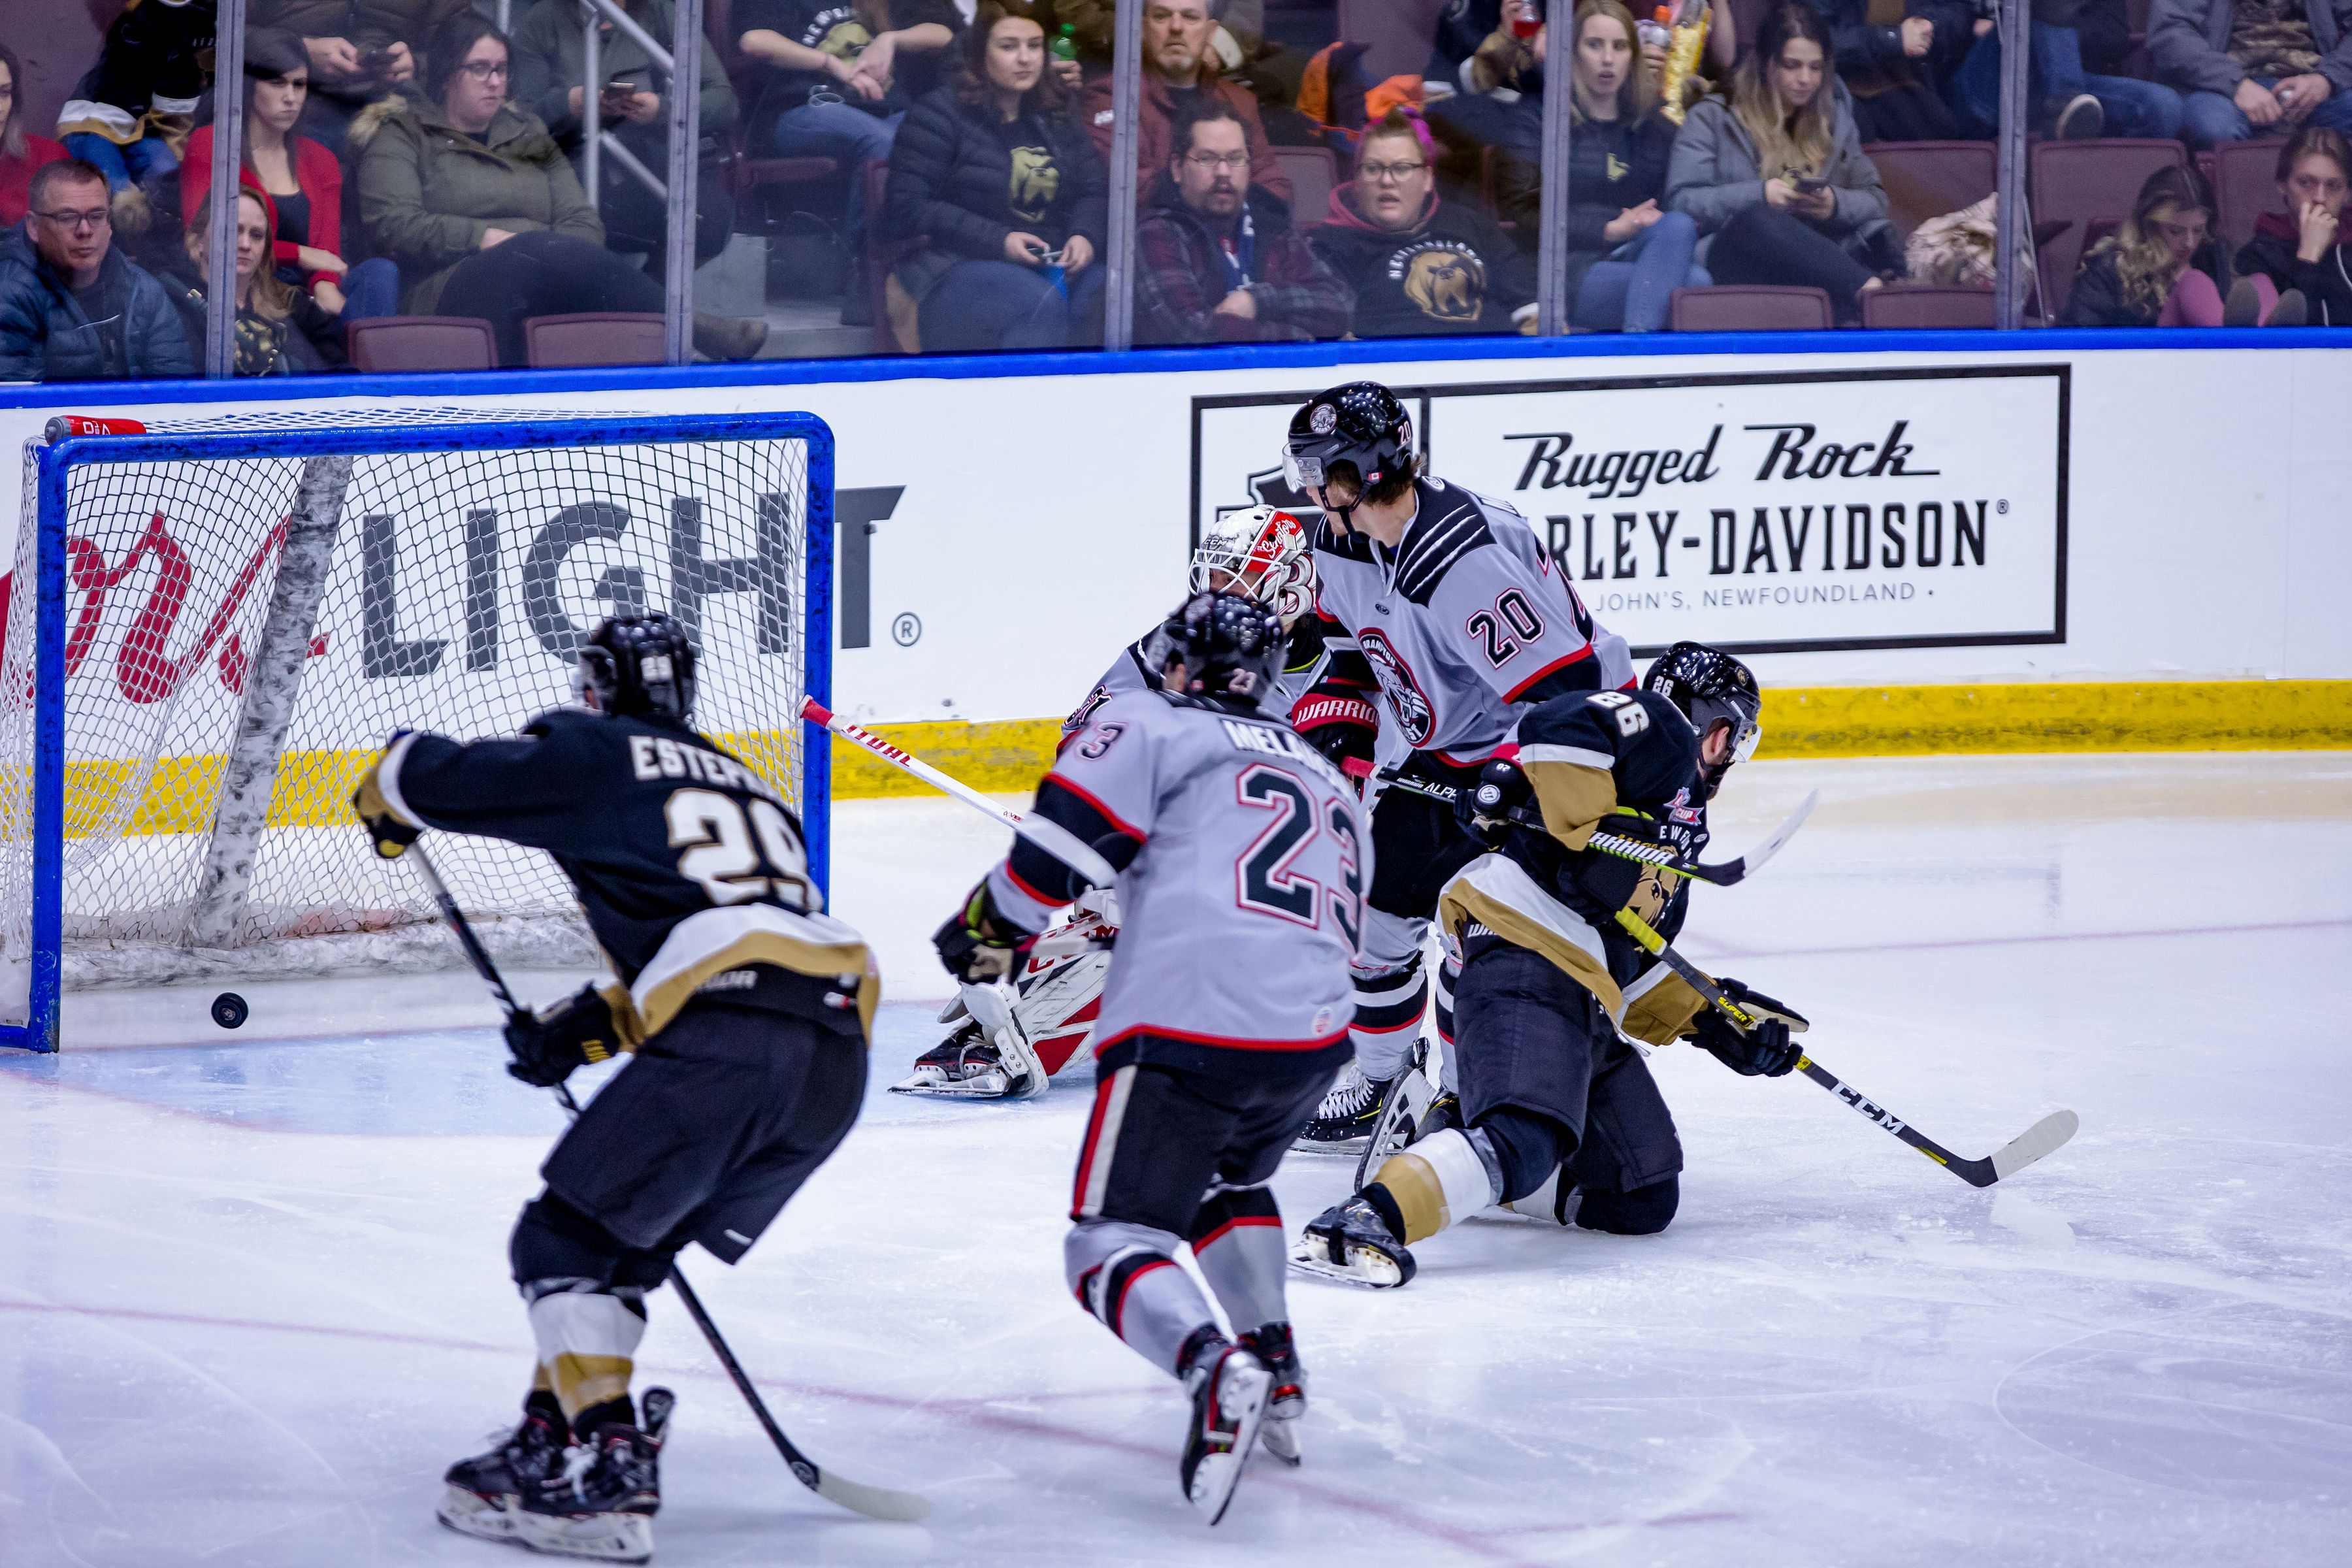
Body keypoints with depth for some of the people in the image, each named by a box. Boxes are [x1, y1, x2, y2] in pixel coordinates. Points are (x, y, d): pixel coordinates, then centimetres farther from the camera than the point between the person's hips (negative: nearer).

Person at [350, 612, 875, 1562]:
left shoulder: (589, 759, 11)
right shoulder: (744, 783, 32)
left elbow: (423, 774, 10)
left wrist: (388, 808, 33)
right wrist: (588, 1029, 30)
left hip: (725, 1046, -7)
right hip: (837, 1056, 7)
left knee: (568, 1242, 3)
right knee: (618, 1242, 21)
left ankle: (608, 1478, -11)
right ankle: (551, 1445, 18)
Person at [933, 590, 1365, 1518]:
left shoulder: (1148, 724, 8)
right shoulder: (1331, 785, 29)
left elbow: (1070, 831, -2)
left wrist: (990, 928, 12)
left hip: (1184, 1030, -6)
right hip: (1311, 1034, 6)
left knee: (1112, 1247, -4)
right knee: (1227, 1183, 35)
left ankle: (1213, 1367, -33)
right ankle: (1276, 1377, 22)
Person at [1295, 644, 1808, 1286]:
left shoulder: (1677, 827, 34)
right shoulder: (1656, 729, 7)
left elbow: (1632, 967, 30)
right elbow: (1557, 728, -15)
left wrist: (1714, 1022, 21)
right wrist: (1591, 839, -14)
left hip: (1585, 1003, 10)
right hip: (1528, 958, -10)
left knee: (1644, 1202, 5)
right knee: (1525, 1139, -32)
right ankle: (1366, 1221, -42)